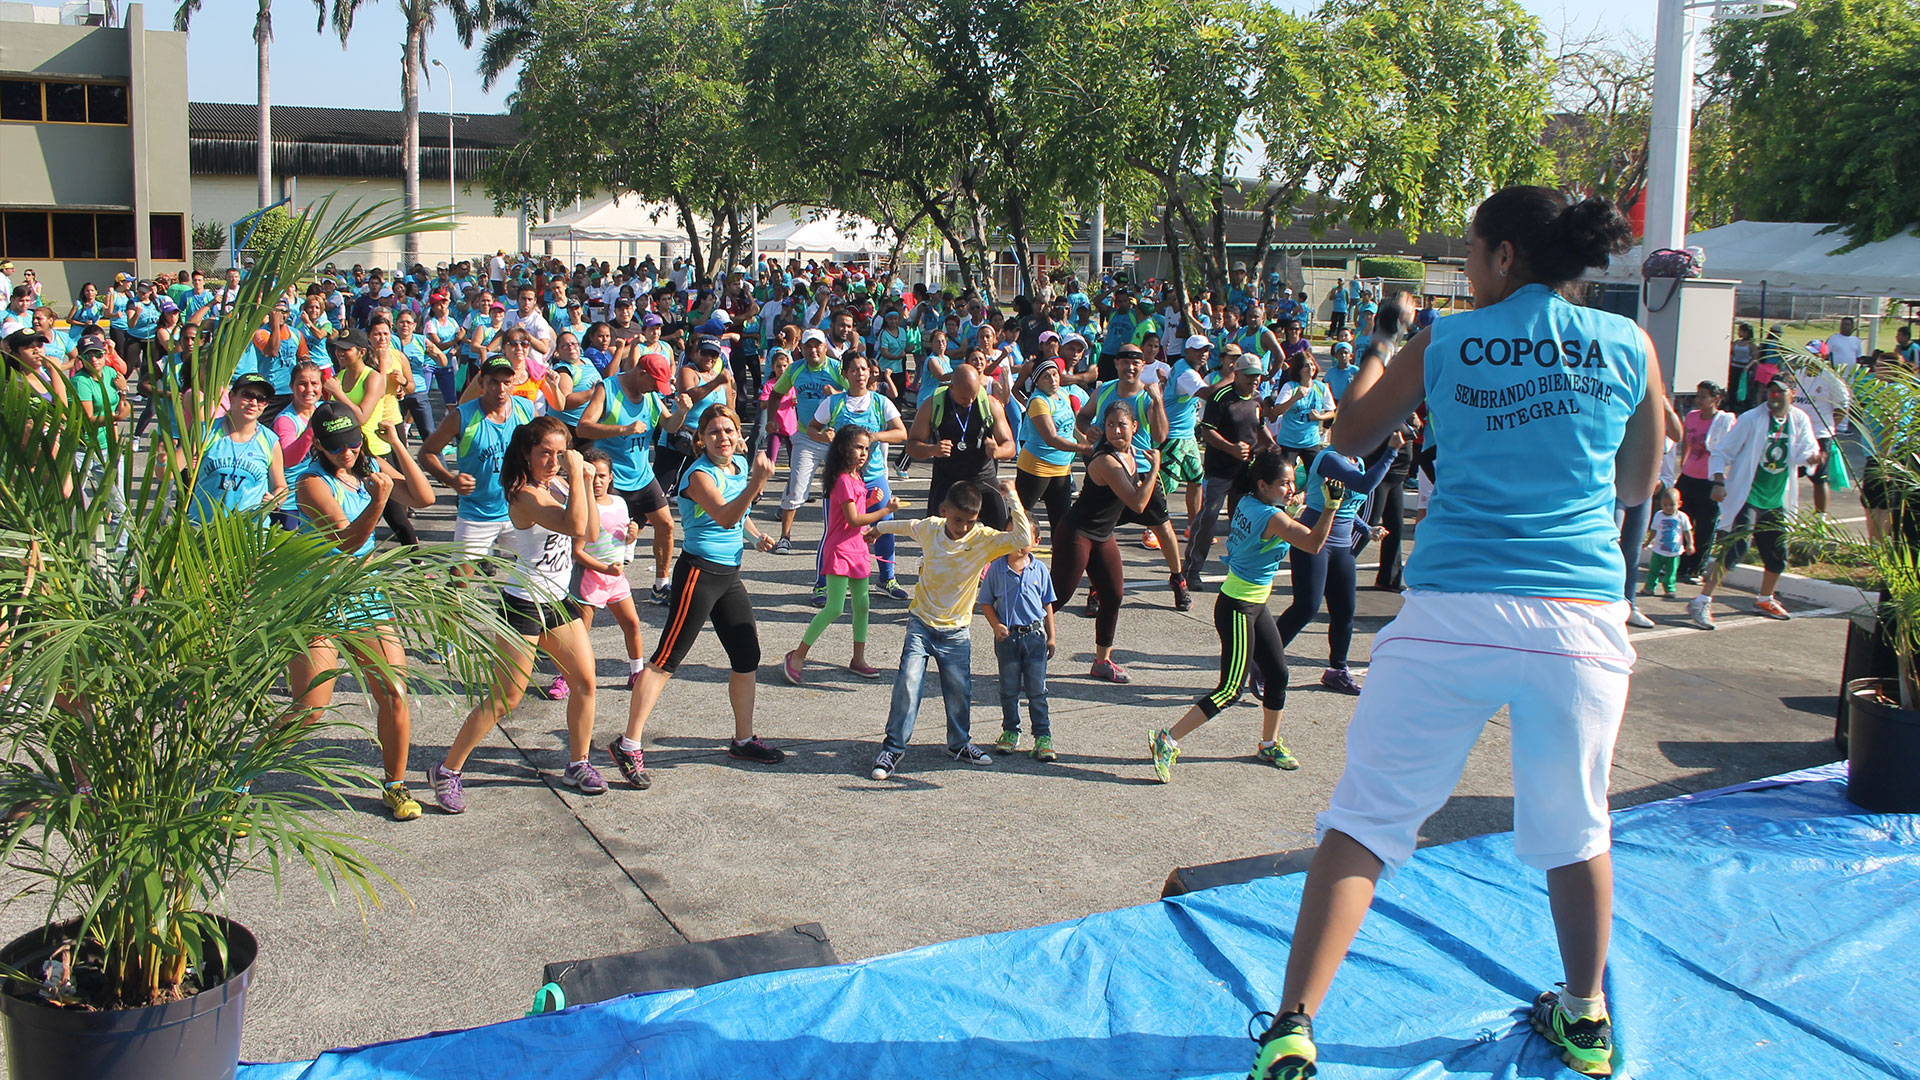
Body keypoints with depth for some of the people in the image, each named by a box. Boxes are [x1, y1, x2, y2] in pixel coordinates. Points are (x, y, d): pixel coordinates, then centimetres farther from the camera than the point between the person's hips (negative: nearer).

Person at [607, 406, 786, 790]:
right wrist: (756, 483, -42)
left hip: (729, 575, 8)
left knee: (748, 657, 11)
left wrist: (755, 534, 18)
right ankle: (628, 745, -5)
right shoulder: (699, 474, -14)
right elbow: (724, 516, -32)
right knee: (667, 659, -8)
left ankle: (743, 740, 26)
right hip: (699, 573, -8)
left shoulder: (741, 465, 11)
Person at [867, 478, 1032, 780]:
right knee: (907, 684, -9)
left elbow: (1023, 539, -29)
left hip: (957, 631, 0)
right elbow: (906, 526, 18)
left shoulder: (984, 539, -12)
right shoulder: (929, 528, -6)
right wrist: (879, 528, 36)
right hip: (921, 623, 0)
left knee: (959, 690, 7)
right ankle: (893, 747, 1)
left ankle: (959, 744, 30)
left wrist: (1011, 498, -27)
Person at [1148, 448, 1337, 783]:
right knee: (1231, 690, -8)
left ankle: (1269, 745, 32)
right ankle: (1167, 742, -7)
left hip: (1255, 605, 10)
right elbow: (1314, 543, -26)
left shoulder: (1247, 503, 3)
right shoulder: (1272, 518, -21)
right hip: (1237, 609, -10)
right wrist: (1330, 505, -30)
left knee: (1278, 674, 17)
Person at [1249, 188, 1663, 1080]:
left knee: (1365, 820, 4)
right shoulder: (1628, 345, 6)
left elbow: (1348, 438, 16)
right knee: (1574, 829, 20)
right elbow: (1637, 487, 19)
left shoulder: (1444, 343, 3)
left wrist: (1381, 341, 28)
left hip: (1453, 612, -2)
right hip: (1581, 617, 2)